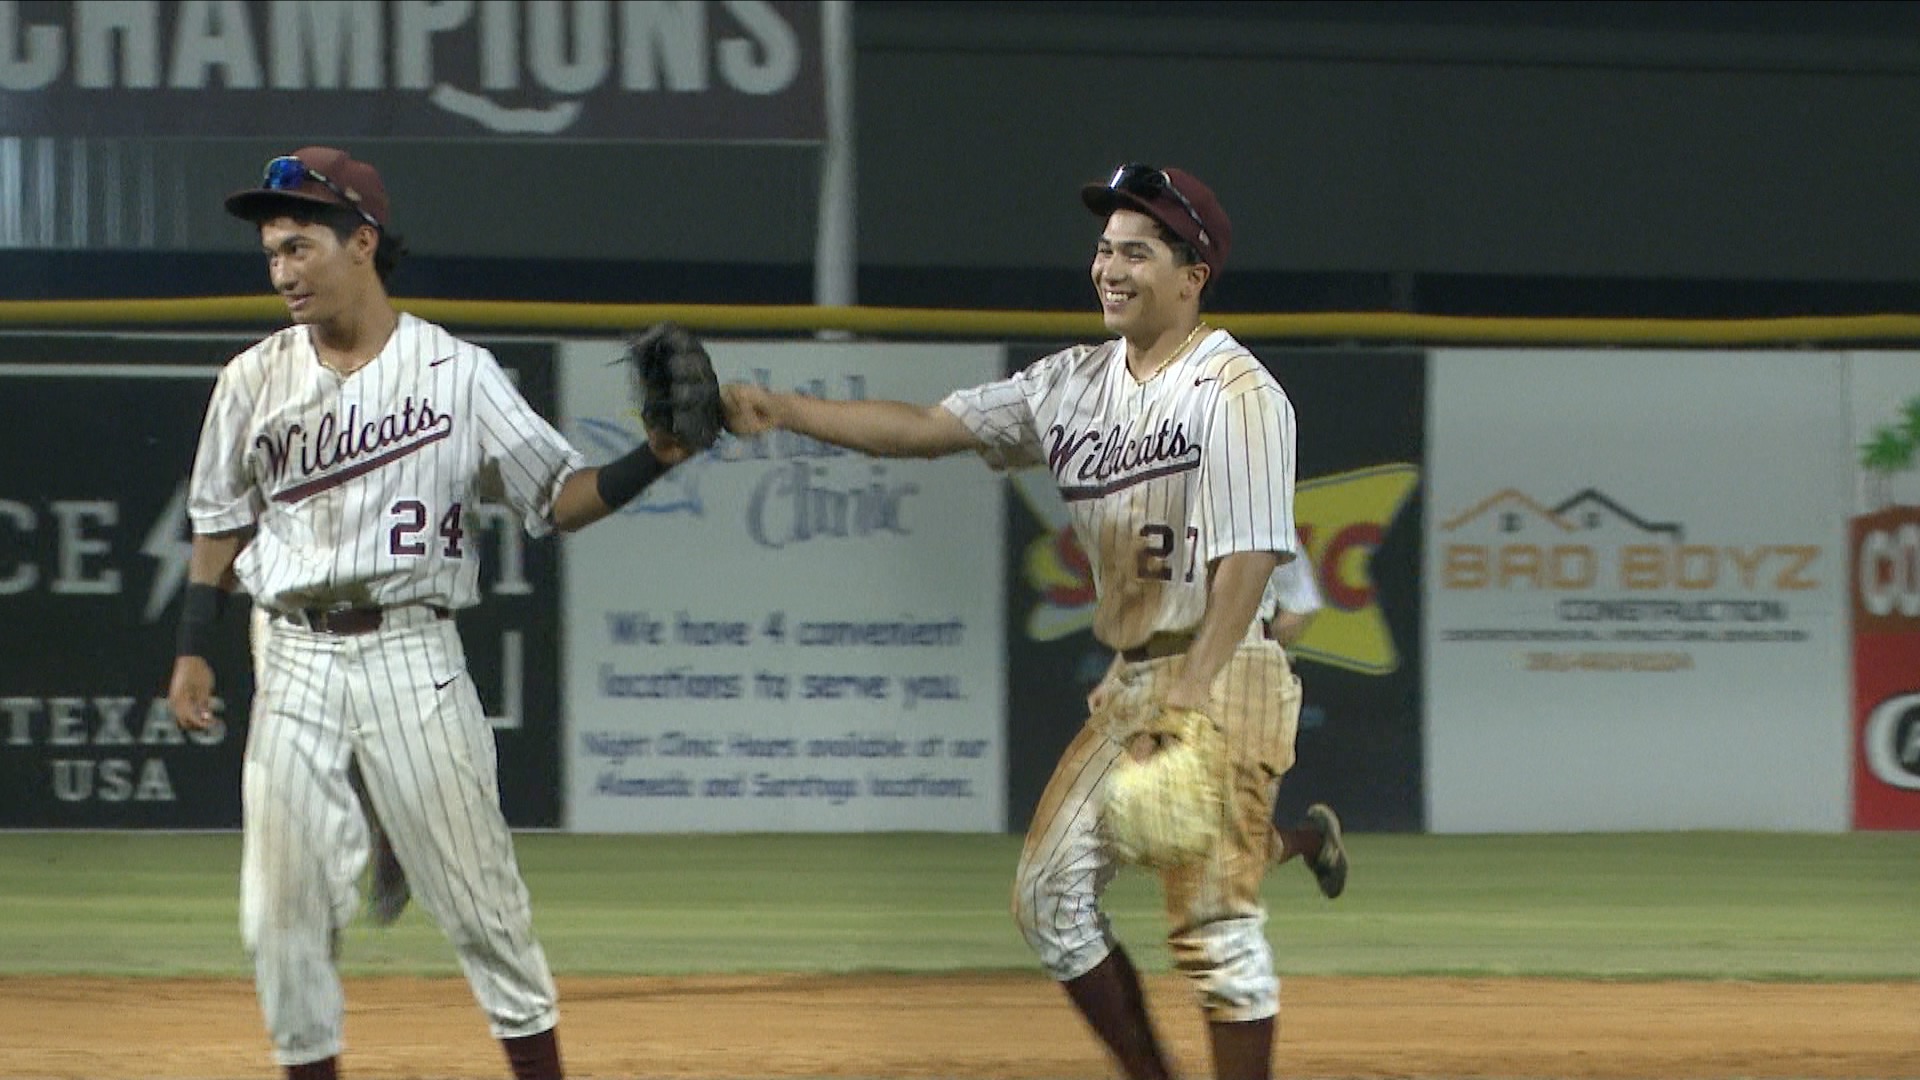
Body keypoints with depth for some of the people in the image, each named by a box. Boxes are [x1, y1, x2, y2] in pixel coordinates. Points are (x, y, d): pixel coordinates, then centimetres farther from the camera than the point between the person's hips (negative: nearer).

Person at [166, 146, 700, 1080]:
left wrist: (653, 460, -16)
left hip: (412, 659, -3)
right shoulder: (256, 381, 7)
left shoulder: (457, 372, -2)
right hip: (295, 662, 3)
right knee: (283, 903, 2)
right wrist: (193, 651, 9)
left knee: (475, 890, -3)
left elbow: (558, 499, 0)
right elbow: (223, 522, 16)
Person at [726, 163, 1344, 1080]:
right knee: (1050, 893, 6)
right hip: (1128, 682, 8)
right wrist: (783, 412, -7)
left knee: (1212, 920, -9)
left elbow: (1247, 558, -21)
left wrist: (1190, 692, -30)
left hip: (1221, 678, -8)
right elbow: (926, 427, 6)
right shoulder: (1075, 384, 10)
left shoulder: (1237, 394, -12)